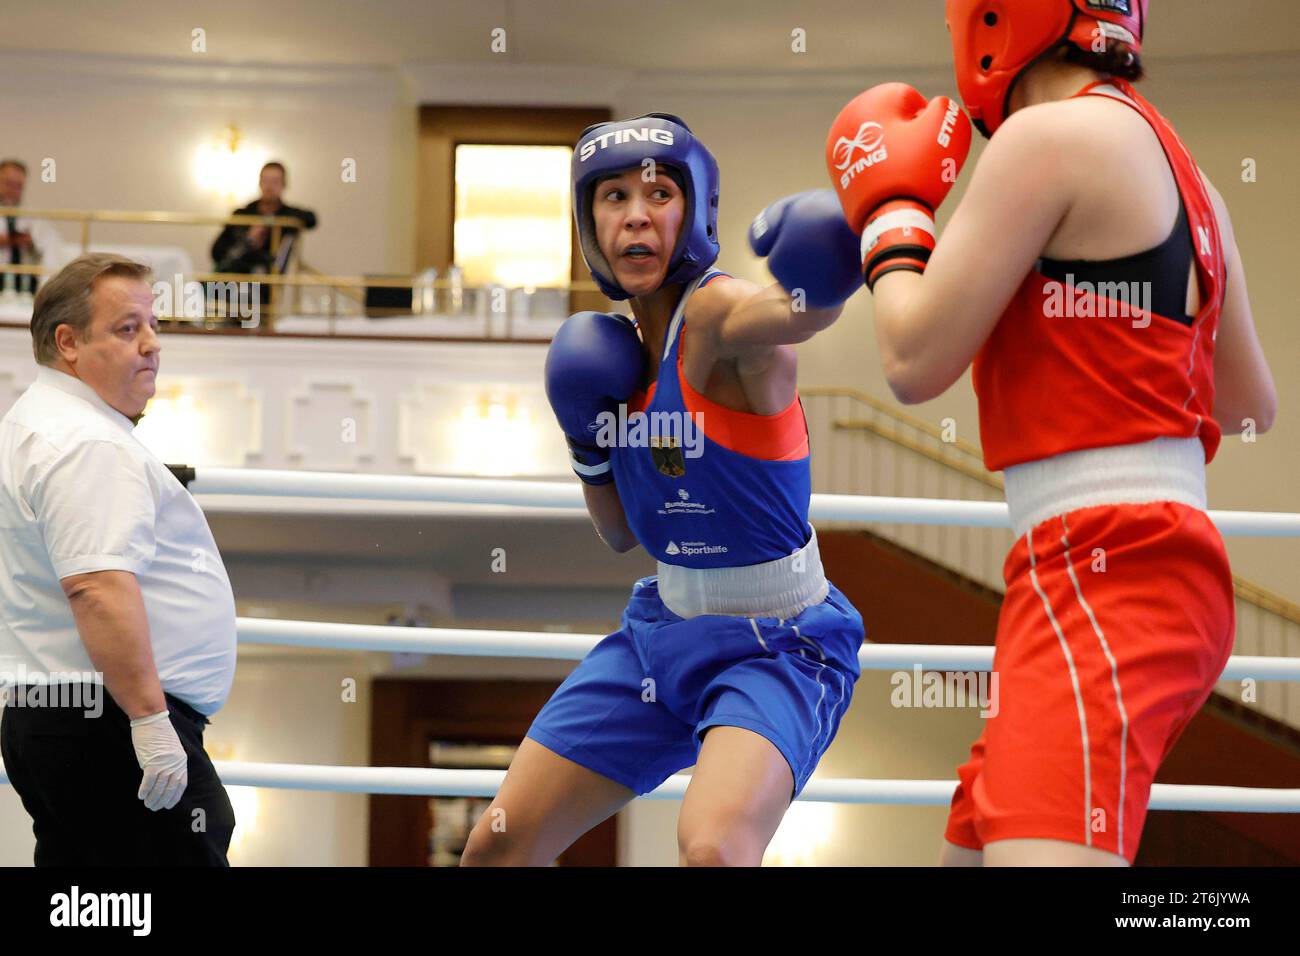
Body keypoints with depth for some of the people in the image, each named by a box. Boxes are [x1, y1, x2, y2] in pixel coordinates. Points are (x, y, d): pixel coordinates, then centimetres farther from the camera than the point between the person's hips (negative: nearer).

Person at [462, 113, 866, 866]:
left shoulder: (718, 312, -18)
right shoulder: (615, 349, 4)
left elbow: (811, 307, -43)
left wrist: (827, 259, -64)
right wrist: (587, 444, -5)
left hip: (776, 643, -7)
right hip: (664, 628, 7)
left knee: (711, 846, -33)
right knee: (498, 843, 9)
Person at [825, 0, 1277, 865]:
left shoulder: (1048, 136, -8)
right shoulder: (1183, 173, 19)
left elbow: (916, 361, -6)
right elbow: (1249, 409, 25)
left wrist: (890, 210, 10)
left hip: (1099, 567, -10)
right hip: (1164, 559, 10)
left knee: (1040, 848, -26)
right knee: (972, 848, 18)